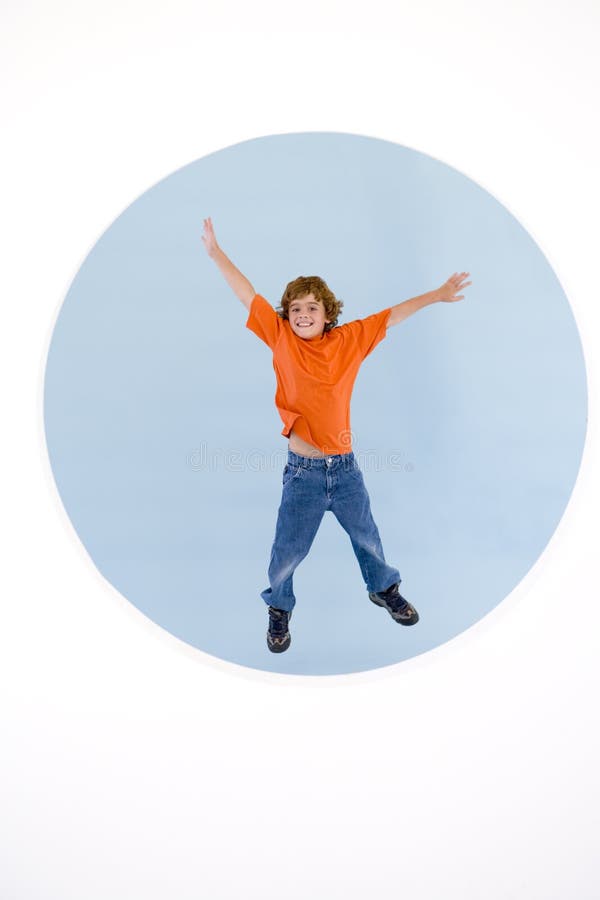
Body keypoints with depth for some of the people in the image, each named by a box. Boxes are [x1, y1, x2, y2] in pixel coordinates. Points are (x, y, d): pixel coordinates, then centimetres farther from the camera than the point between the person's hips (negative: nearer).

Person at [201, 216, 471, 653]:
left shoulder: (351, 339, -1)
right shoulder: (281, 339, -5)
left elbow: (393, 315, 6)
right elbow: (248, 294, -5)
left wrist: (437, 294, 10)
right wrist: (215, 251, -6)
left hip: (345, 468, 2)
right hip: (303, 472, -2)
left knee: (367, 537, 20)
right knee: (288, 550, 7)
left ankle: (384, 589, 47)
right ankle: (280, 609, 33)